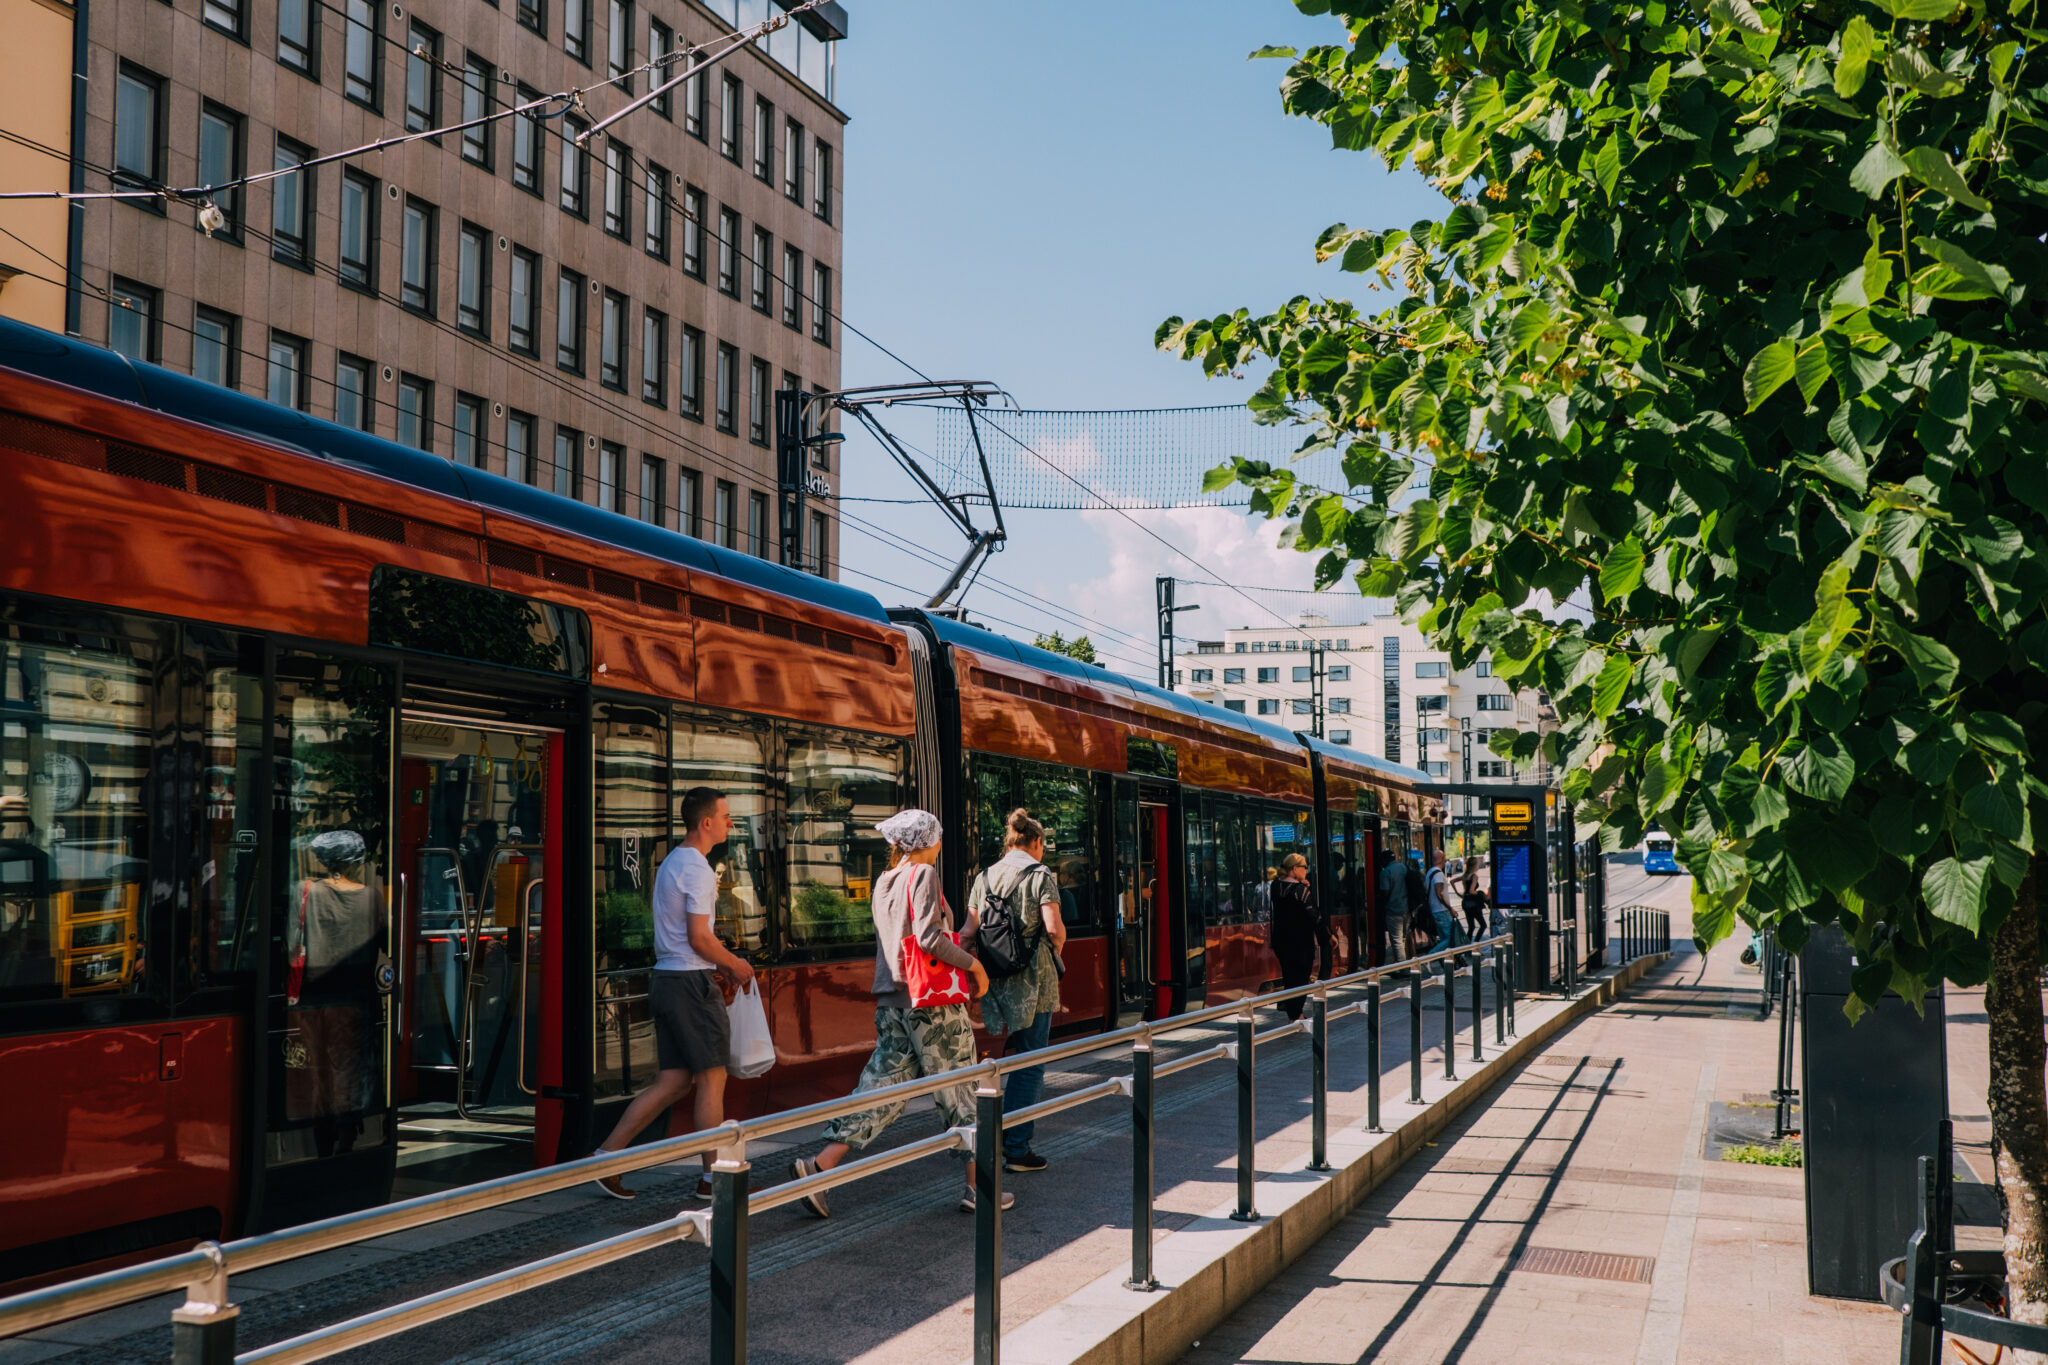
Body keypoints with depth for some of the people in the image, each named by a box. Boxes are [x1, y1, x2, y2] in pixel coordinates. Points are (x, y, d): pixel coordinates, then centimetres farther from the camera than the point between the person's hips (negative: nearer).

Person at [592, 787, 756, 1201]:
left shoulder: (671, 863, 18)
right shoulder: (697, 868, -14)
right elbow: (699, 938, -19)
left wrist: (716, 964, 19)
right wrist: (734, 964, -4)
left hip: (666, 979, 10)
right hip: (691, 982, -9)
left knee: (673, 1081, 11)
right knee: (712, 1078, -1)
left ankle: (609, 1154, 9)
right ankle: (713, 1178, 4)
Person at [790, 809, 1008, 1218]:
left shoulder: (884, 883, 15)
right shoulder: (923, 875, -9)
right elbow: (929, 938, -21)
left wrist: (966, 934, 28)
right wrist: (973, 964, -9)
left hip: (893, 1006, 7)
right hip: (932, 1003, -7)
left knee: (881, 1089, 7)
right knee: (961, 1093, 4)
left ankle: (818, 1166, -4)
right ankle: (978, 1187, 11)